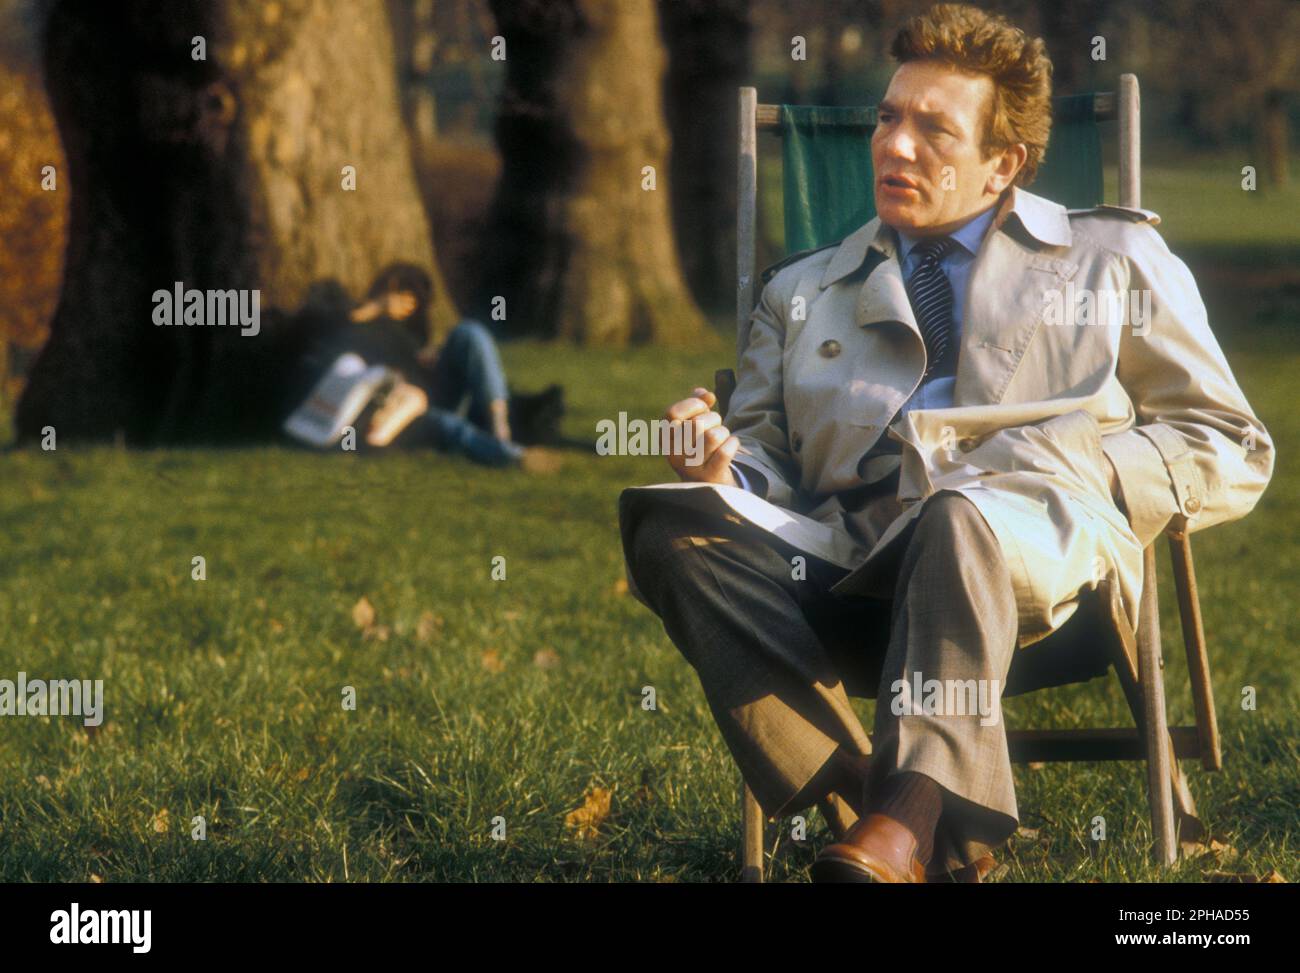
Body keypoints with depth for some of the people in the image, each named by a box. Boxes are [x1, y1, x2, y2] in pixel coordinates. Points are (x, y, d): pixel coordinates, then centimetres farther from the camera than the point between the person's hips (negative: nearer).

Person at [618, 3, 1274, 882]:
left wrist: (1057, 469, -1)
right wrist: (723, 466, 0)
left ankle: (906, 822, -51)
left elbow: (1233, 454, 16)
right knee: (674, 525, -29)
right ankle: (856, 803, -38)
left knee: (959, 516, -40)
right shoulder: (804, 291, 31)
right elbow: (770, 460, 26)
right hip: (844, 564, 3)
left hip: (1040, 552, -3)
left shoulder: (1115, 258, 23)